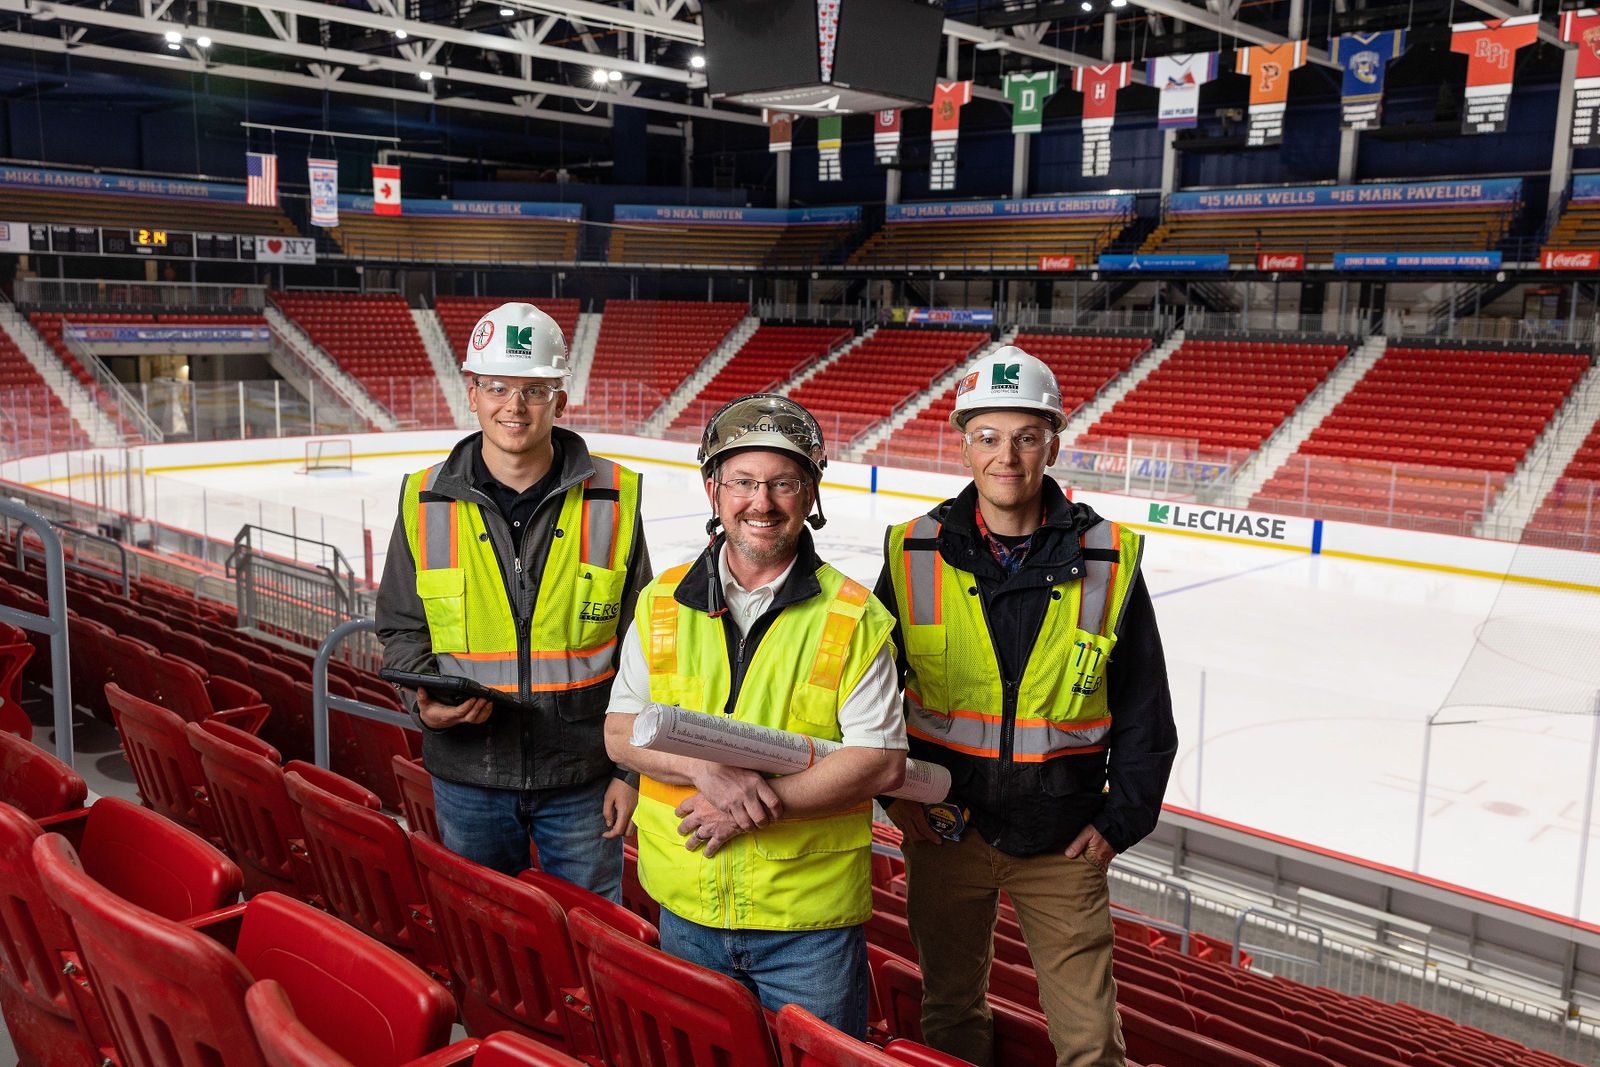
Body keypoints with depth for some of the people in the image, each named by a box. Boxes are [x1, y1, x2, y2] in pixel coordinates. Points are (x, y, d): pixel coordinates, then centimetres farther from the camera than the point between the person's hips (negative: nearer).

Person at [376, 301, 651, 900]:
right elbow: (402, 628, 8)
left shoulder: (612, 500, -5)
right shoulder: (426, 502, -1)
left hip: (581, 781, -1)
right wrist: (425, 702, -12)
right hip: (468, 780, 2)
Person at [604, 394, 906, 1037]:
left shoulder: (853, 617, -8)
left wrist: (761, 805, -20)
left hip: (811, 917, -3)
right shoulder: (662, 605, 2)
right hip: (687, 910, 3)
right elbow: (620, 732, 1)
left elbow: (883, 762, -11)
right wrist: (705, 769, -19)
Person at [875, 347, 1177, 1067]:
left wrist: (1122, 819, 0)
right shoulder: (914, 555, -5)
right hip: (943, 826, 1)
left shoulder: (1109, 561, -6)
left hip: (1063, 842, -1)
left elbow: (1145, 710, 1)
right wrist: (896, 790, 1)